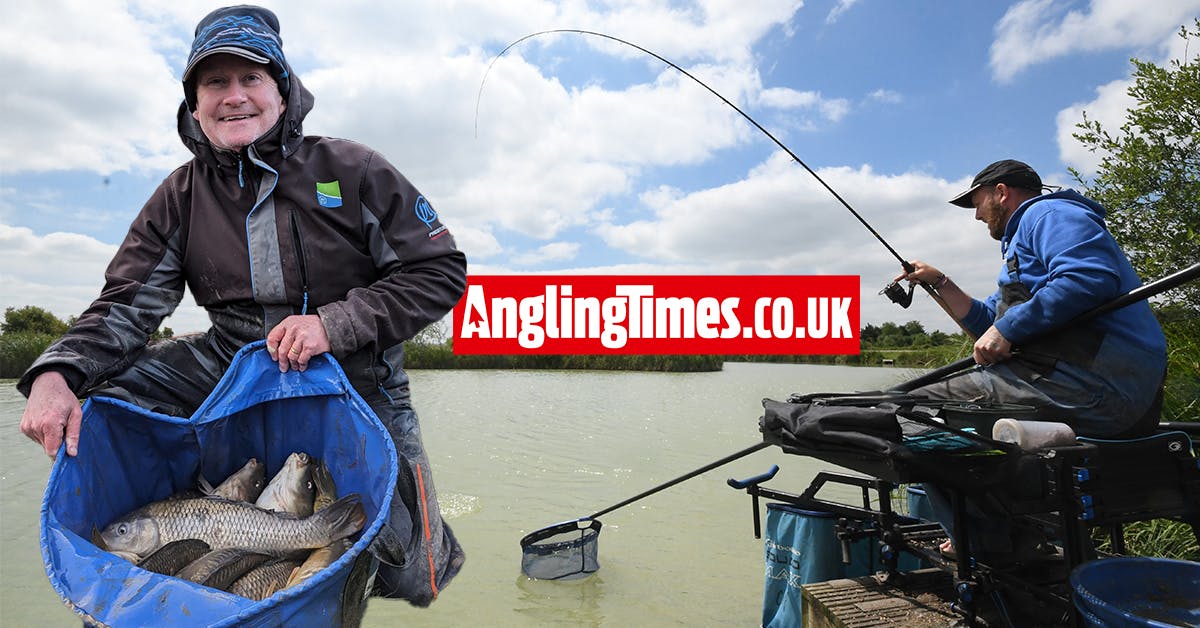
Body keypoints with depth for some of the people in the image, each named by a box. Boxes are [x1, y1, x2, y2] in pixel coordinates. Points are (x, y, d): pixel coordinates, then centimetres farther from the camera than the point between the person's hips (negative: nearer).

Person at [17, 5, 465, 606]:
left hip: (353, 377, -4)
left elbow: (440, 271, -12)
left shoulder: (351, 170, -9)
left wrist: (333, 324, -23)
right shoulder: (182, 197, 3)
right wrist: (56, 374, -21)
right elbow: (125, 307, 1)